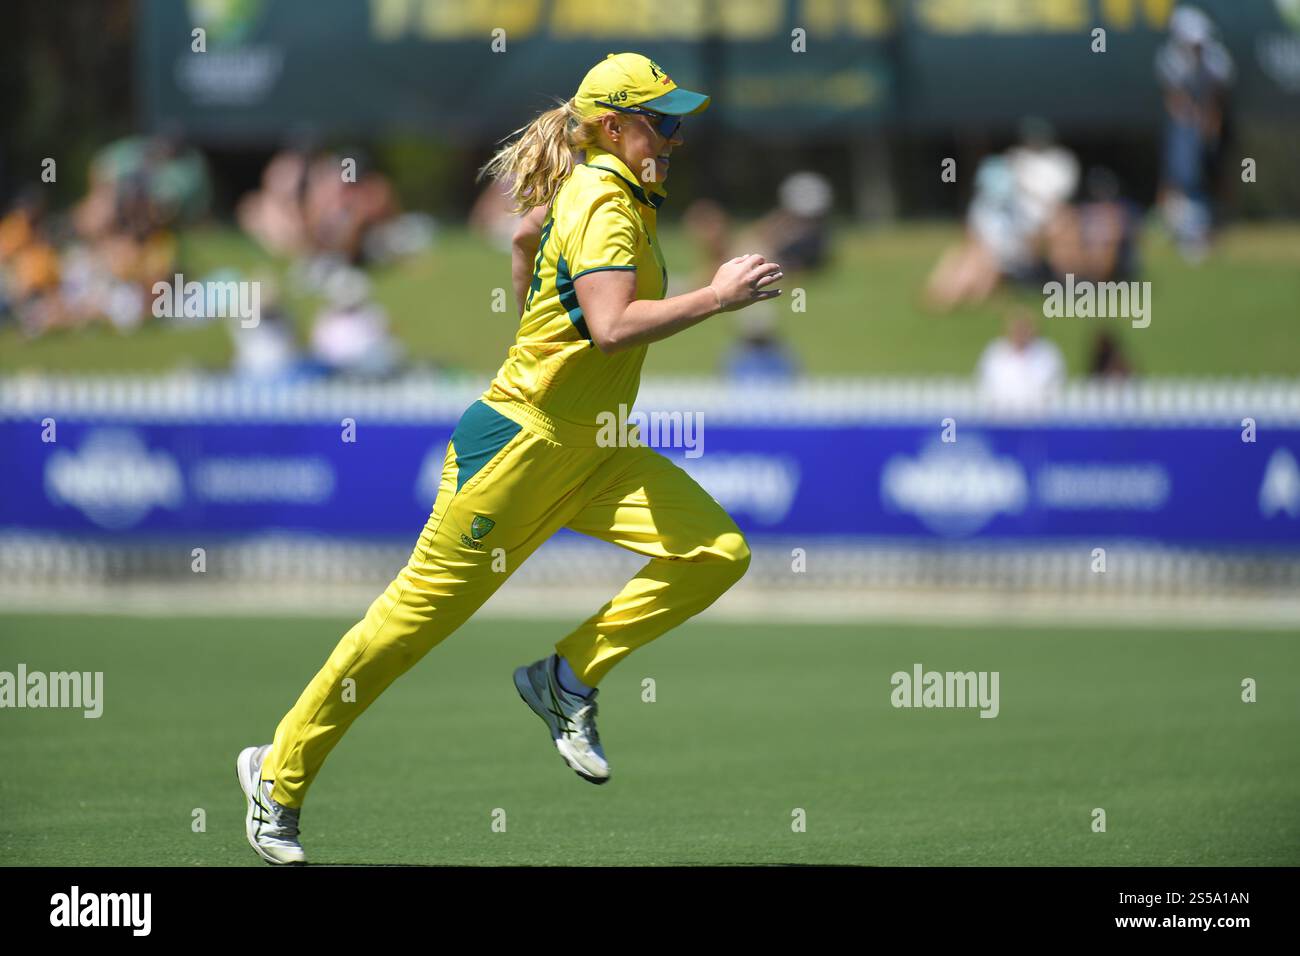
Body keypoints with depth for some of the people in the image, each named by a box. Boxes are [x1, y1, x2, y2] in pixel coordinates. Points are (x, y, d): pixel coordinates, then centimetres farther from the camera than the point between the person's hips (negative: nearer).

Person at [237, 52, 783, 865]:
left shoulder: (619, 195, 11)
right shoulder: (604, 202, -17)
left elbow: (528, 228, 29)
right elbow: (611, 325, -32)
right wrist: (718, 297, -28)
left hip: (590, 454, 9)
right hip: (522, 441, -9)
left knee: (719, 553, -12)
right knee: (422, 611, -1)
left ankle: (569, 678, 0)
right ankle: (280, 774, 12)